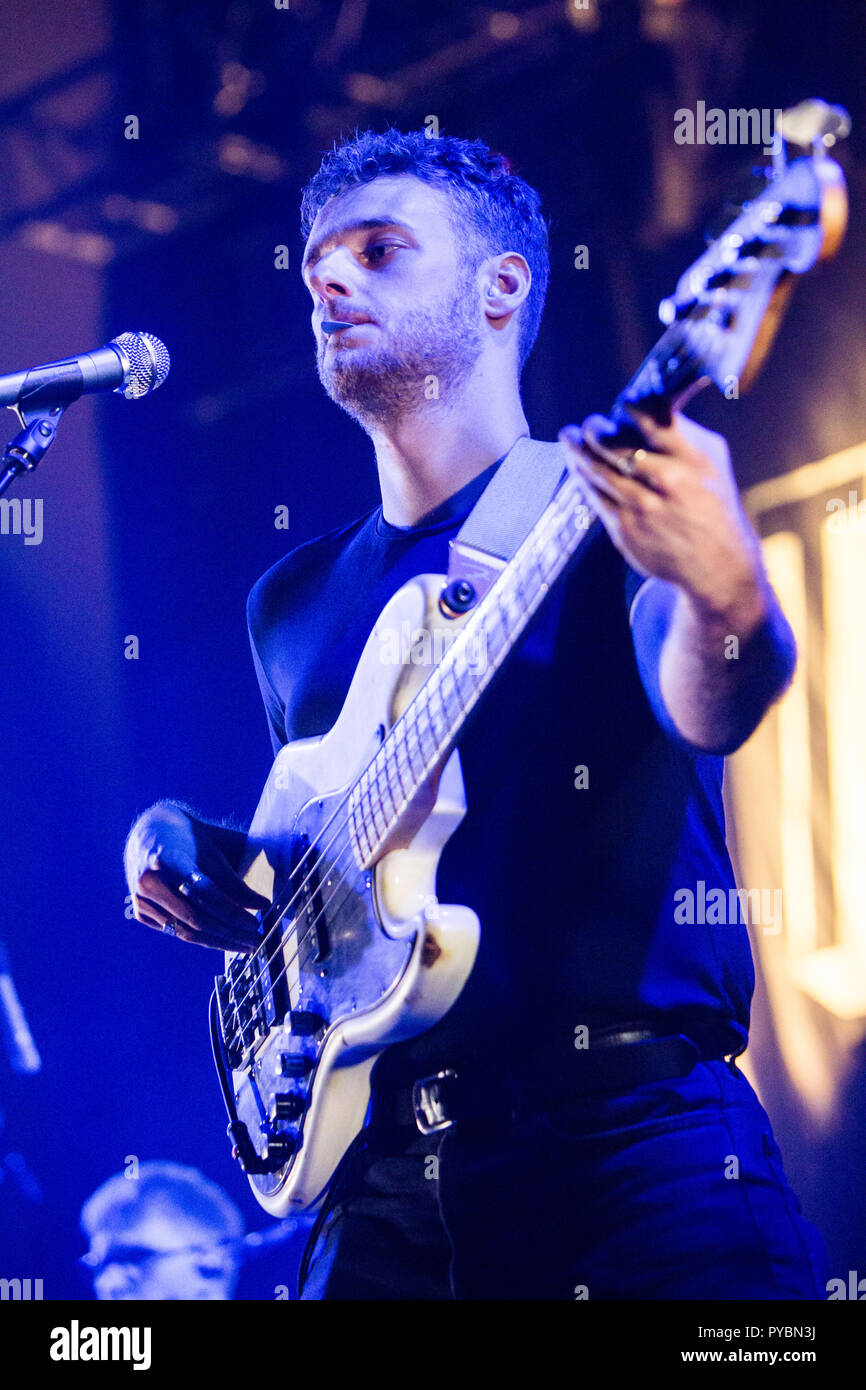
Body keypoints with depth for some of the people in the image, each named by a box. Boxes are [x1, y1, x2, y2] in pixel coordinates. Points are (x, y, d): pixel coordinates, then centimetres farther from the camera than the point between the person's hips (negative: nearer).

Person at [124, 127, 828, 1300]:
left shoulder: (610, 506, 2)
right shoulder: (295, 600, 19)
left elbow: (708, 711, -17)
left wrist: (725, 596, -39)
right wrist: (190, 857, 6)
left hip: (633, 1126, -5)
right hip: (386, 1162, 5)